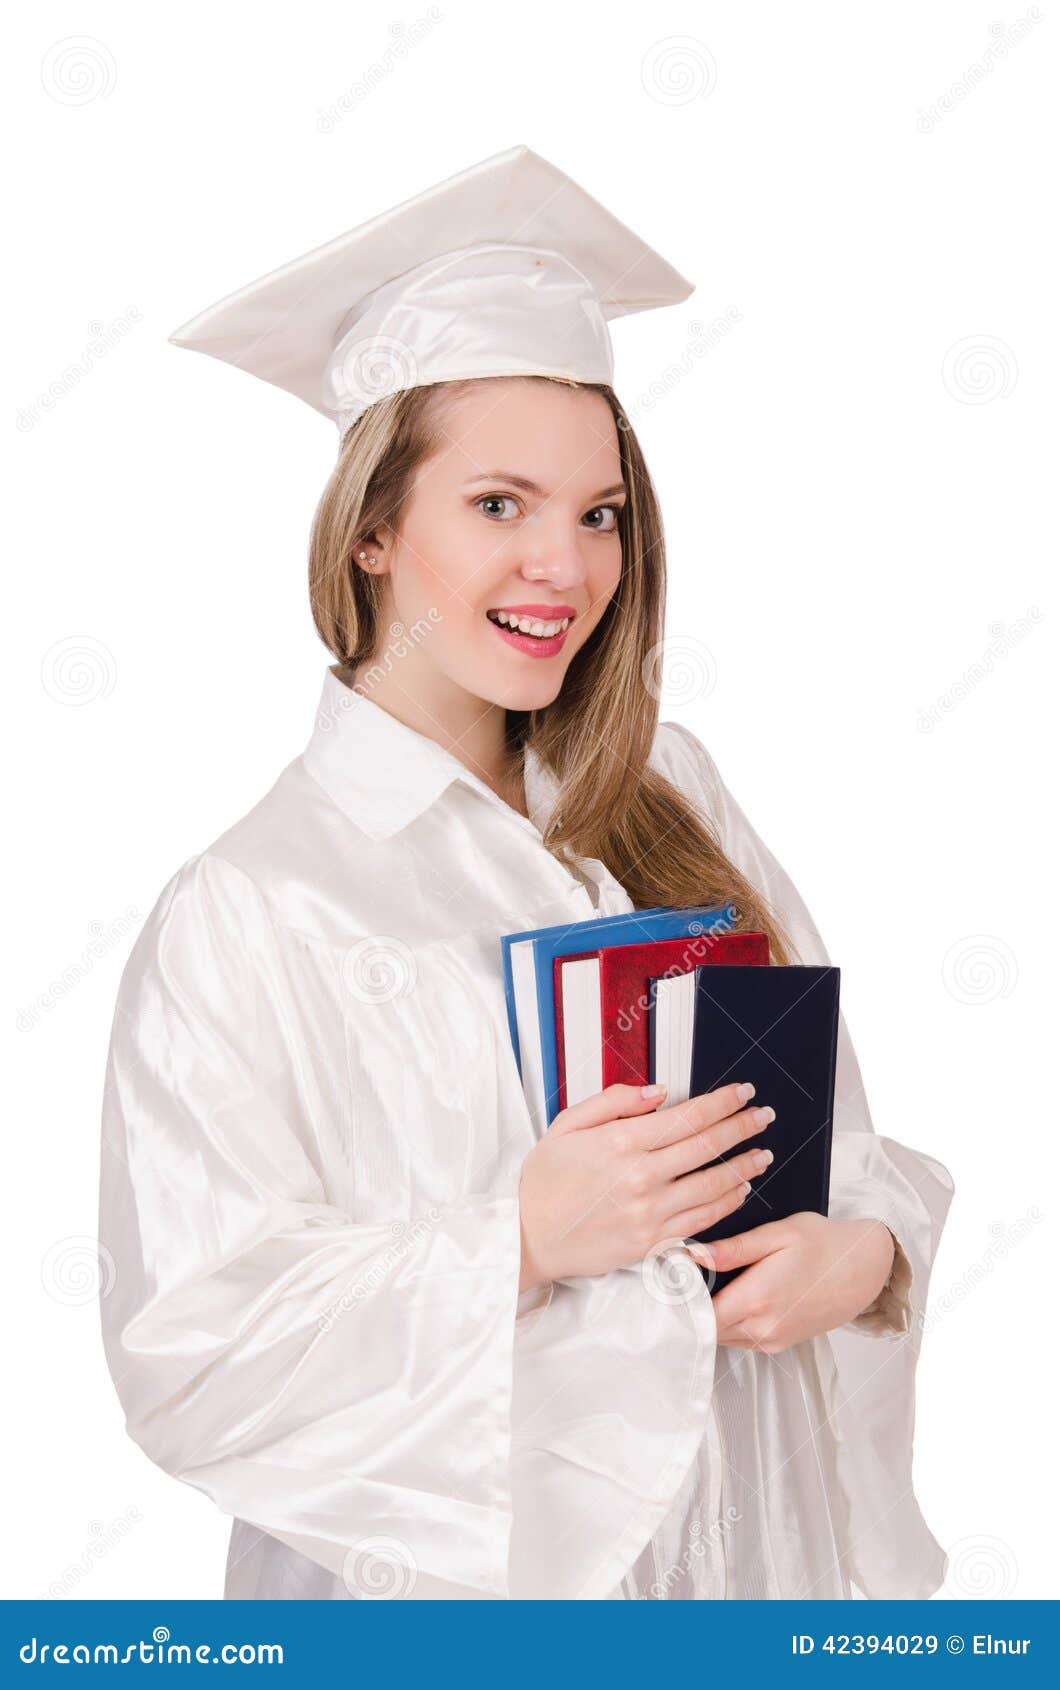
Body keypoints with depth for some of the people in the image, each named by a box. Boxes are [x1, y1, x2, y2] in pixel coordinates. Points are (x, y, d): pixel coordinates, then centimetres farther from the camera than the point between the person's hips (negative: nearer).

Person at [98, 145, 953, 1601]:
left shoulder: (670, 801, 0)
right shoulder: (247, 915, -15)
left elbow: (832, 1127, 3)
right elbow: (192, 1354, -17)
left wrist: (863, 1250, -17)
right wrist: (521, 1243, -27)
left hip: (743, 1523, 5)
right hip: (458, 1566, -4)